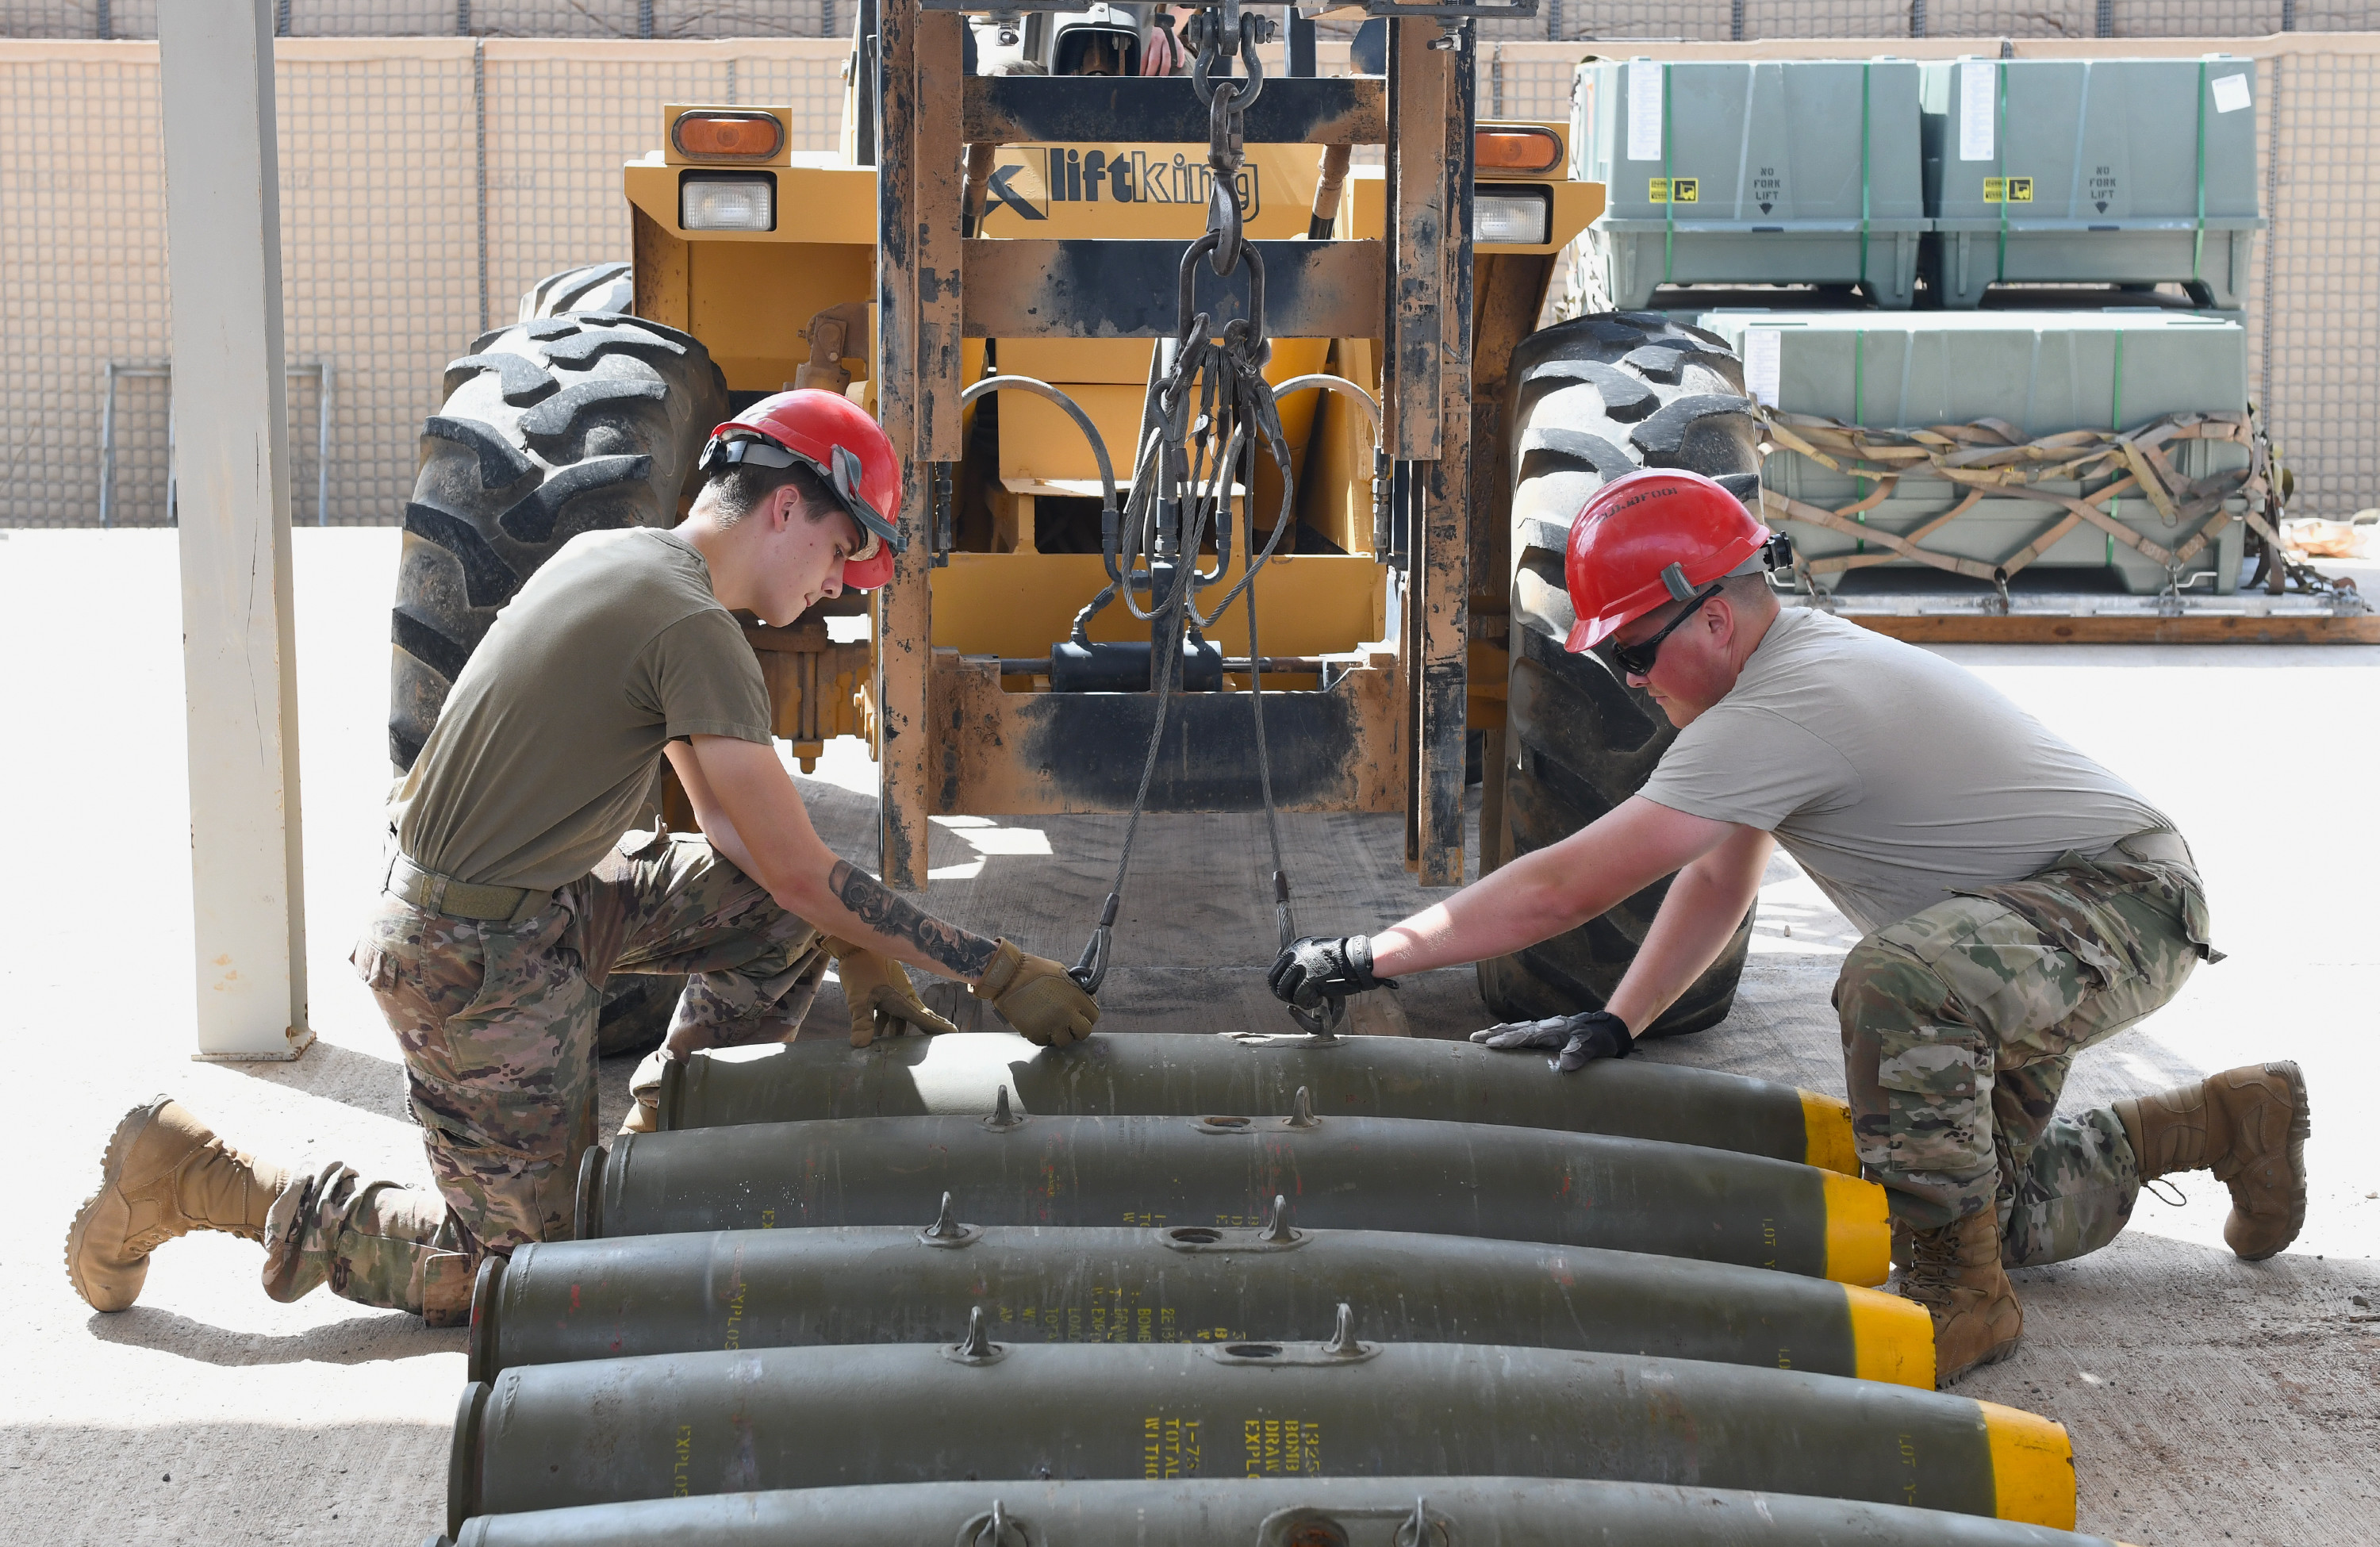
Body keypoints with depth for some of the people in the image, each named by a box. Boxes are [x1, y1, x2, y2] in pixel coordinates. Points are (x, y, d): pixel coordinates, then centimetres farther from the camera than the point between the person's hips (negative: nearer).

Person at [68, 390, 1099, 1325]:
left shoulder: (609, 555, 8)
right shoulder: (694, 628, -21)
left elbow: (727, 820, 12)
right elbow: (799, 870, -20)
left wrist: (863, 959, 8)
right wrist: (991, 971, -14)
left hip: (540, 897, 10)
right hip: (482, 958, -10)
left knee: (789, 917, 8)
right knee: (523, 1265, 2)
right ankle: (199, 1179, 8)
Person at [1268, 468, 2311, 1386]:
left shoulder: (1782, 711, -28)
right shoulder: (1787, 662, 4)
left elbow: (1567, 888, -30)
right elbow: (1720, 881, 13)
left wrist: (1366, 957, -24)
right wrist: (1615, 1024, 3)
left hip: (2127, 902, -10)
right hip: (2026, 923, 10)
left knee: (1895, 979, -38)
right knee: (1999, 1216, 13)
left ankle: (1960, 1293, -21)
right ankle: (2229, 1120, 33)